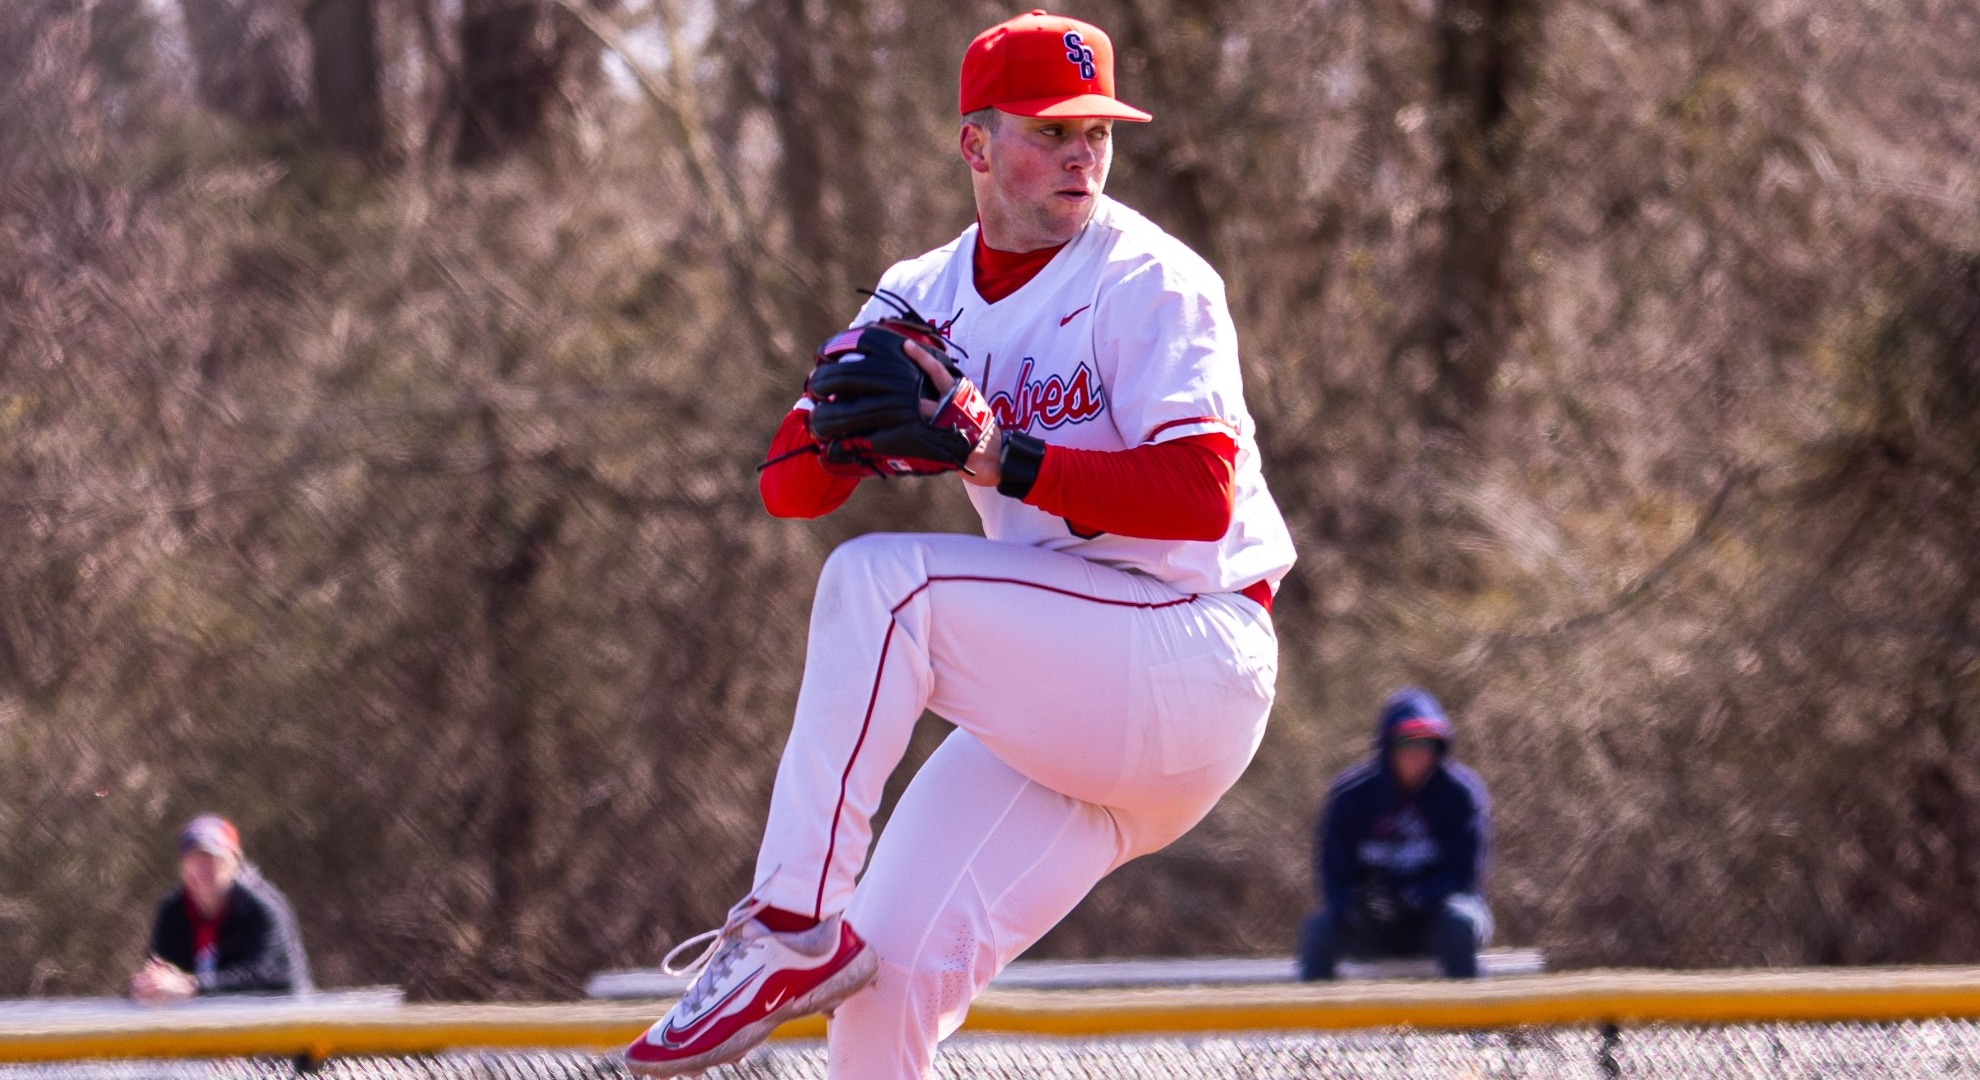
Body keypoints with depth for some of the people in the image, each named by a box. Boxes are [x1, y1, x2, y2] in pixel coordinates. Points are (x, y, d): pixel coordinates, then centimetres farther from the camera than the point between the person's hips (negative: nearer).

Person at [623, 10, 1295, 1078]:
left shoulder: (1146, 280, -8)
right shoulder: (926, 297, 11)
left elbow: (1203, 497, -20)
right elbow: (788, 489, 5)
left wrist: (1006, 461, -29)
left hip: (1196, 661, -6)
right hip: (1058, 706, 6)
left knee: (879, 580, -24)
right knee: (885, 985, -6)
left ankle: (793, 925, -23)